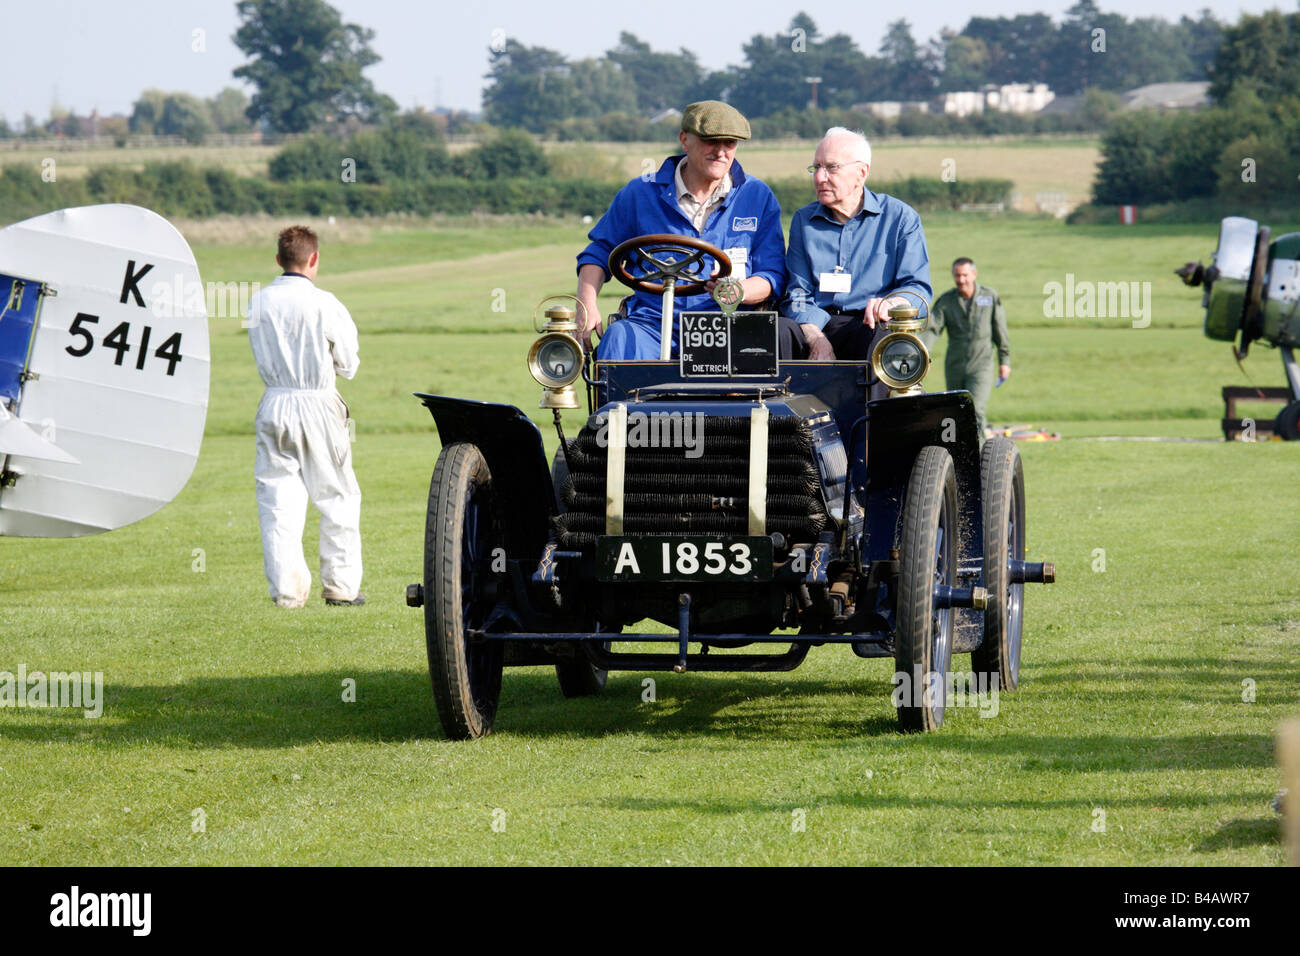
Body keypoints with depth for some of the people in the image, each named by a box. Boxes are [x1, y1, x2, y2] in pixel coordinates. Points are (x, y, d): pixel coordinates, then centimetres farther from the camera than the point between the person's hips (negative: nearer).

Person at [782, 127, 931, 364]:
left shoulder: (900, 217, 8)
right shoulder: (803, 220, 16)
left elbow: (918, 288, 1)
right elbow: (797, 293, 7)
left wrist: (891, 302, -25)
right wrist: (816, 339, -15)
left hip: (869, 327, -2)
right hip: (819, 325, 2)